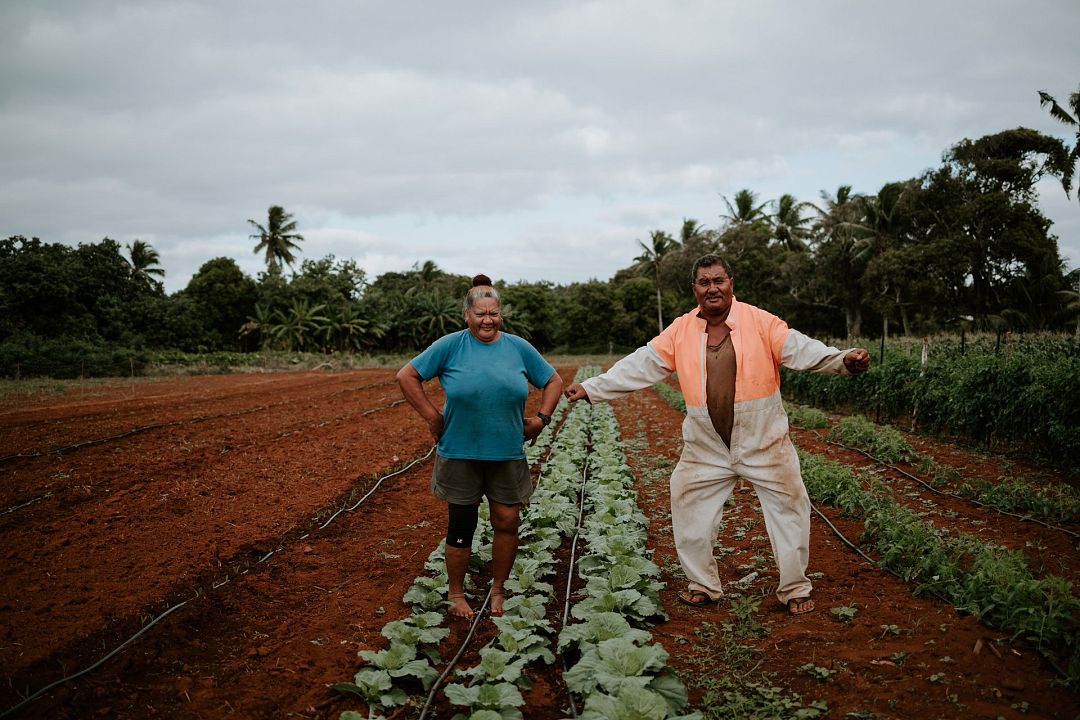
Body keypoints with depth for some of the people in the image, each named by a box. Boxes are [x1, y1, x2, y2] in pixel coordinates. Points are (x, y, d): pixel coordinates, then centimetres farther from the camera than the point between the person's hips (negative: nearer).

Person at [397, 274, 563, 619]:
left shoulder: (518, 347, 2)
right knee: (461, 526, 6)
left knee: (507, 523, 4)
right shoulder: (450, 346, -5)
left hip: (507, 453, 2)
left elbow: (554, 381, 13)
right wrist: (431, 416, -6)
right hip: (460, 452, -2)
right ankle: (455, 593, 24)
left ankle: (498, 590, 24)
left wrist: (542, 418, 2)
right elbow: (407, 376, -2)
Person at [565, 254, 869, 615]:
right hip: (706, 448, 2)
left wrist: (842, 359, -36)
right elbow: (640, 365, 1)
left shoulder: (760, 321, -9)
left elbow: (799, 348, -18)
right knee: (689, 511, 9)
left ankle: (795, 589, 25)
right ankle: (703, 586, 30)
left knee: (788, 508, 5)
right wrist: (591, 388, -4)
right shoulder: (680, 331, -1)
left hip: (764, 443, -2)